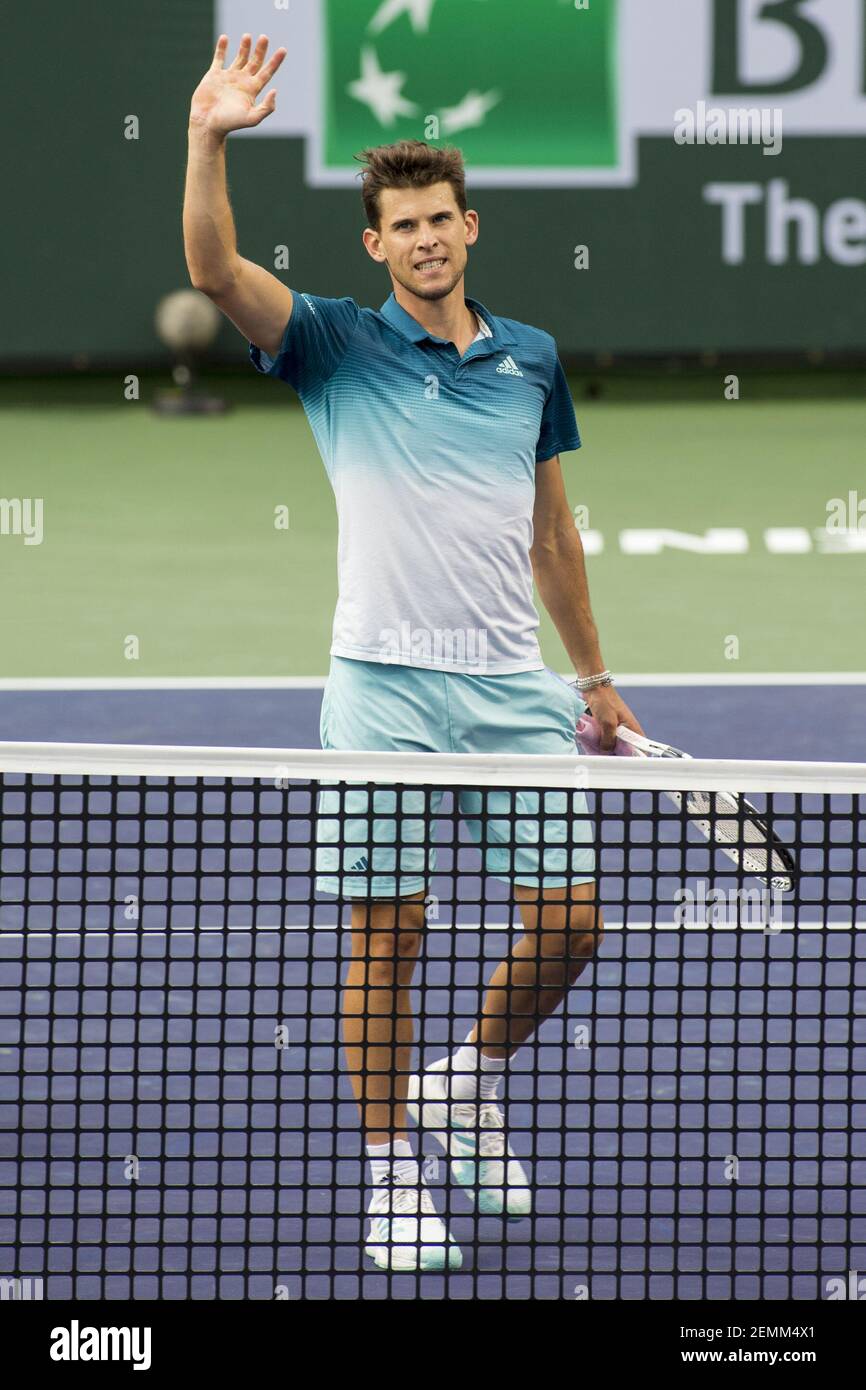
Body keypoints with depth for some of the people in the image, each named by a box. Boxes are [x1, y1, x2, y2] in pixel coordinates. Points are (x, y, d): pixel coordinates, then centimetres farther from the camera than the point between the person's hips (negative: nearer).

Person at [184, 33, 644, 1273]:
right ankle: (392, 1177, 9)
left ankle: (471, 1083, 27)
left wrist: (594, 674, 21)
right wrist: (210, 139, -28)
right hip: (384, 682, -3)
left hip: (514, 686, 3)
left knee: (569, 925, 1)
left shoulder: (531, 359, 11)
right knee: (386, 938, -2)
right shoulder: (337, 346, 1)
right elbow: (216, 270, -16)